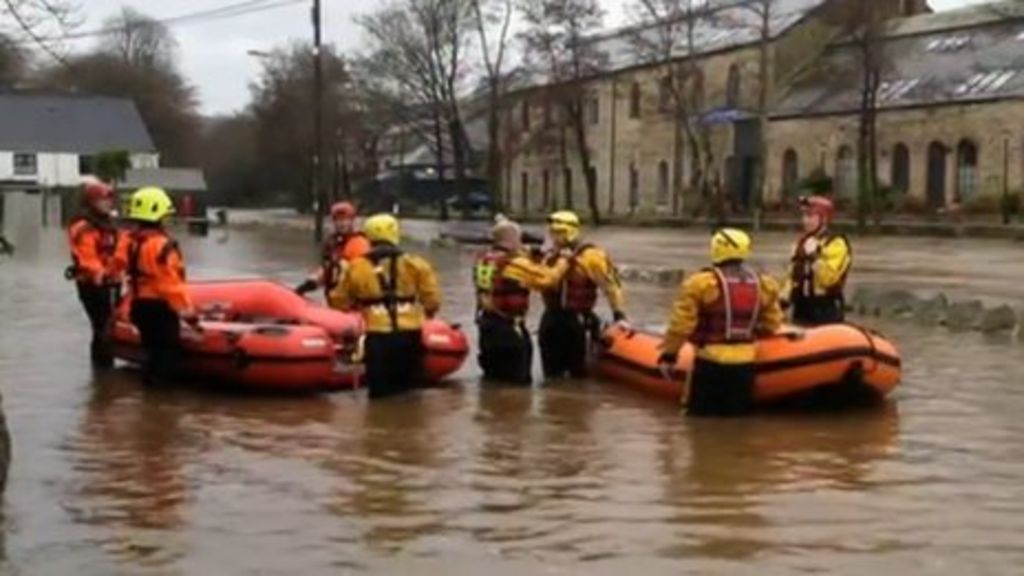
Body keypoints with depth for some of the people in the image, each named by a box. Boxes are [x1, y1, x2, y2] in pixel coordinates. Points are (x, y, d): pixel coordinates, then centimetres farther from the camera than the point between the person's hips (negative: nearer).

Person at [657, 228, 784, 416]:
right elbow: (771, 325, 10)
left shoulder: (701, 283, -9)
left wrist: (669, 354, 1)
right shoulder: (763, 285, 5)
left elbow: (681, 325, -9)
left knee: (702, 415, 5)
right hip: (745, 362, 4)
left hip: (710, 361, -4)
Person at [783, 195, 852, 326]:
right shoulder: (802, 242, 15)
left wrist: (813, 256, -25)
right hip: (802, 310, 8)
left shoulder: (837, 244, -9)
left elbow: (829, 277, -22)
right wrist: (783, 299, 10)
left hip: (827, 312, -8)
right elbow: (793, 275, 19)